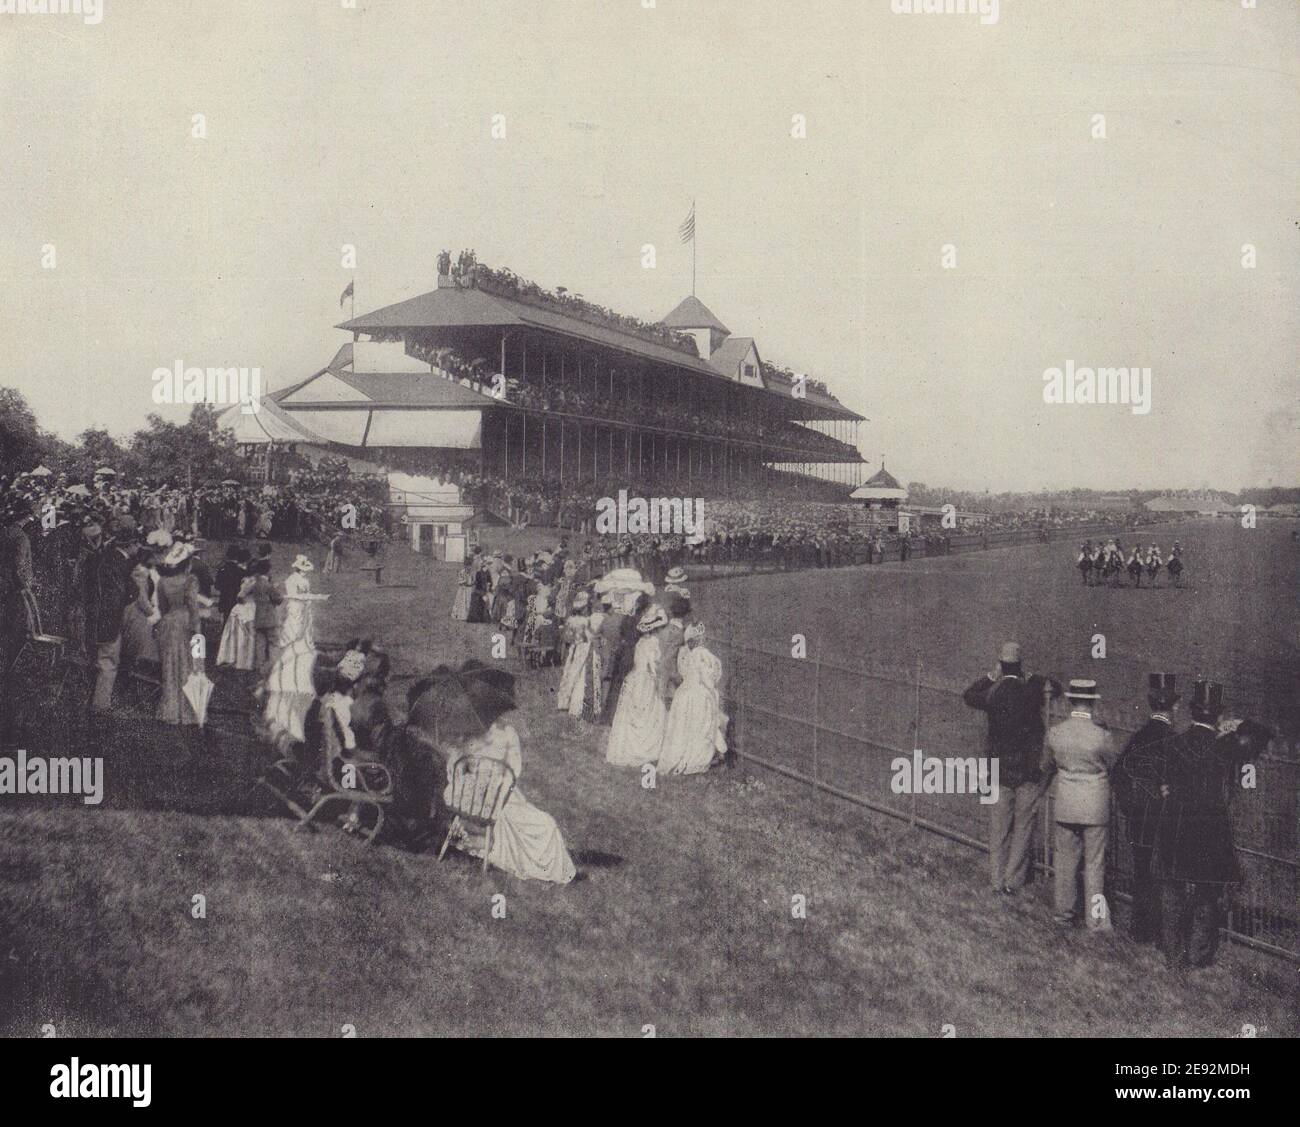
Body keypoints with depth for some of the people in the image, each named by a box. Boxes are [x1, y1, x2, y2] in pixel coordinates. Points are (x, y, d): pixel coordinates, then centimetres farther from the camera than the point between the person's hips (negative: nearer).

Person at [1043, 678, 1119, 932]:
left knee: (1066, 860, 14)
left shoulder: (1054, 732, -8)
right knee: (1094, 863, 8)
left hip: (1065, 803, 3)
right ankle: (1096, 919, 14)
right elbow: (1116, 766, -2)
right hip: (1095, 806, -3)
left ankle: (1065, 914, 24)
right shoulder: (1101, 735, -18)